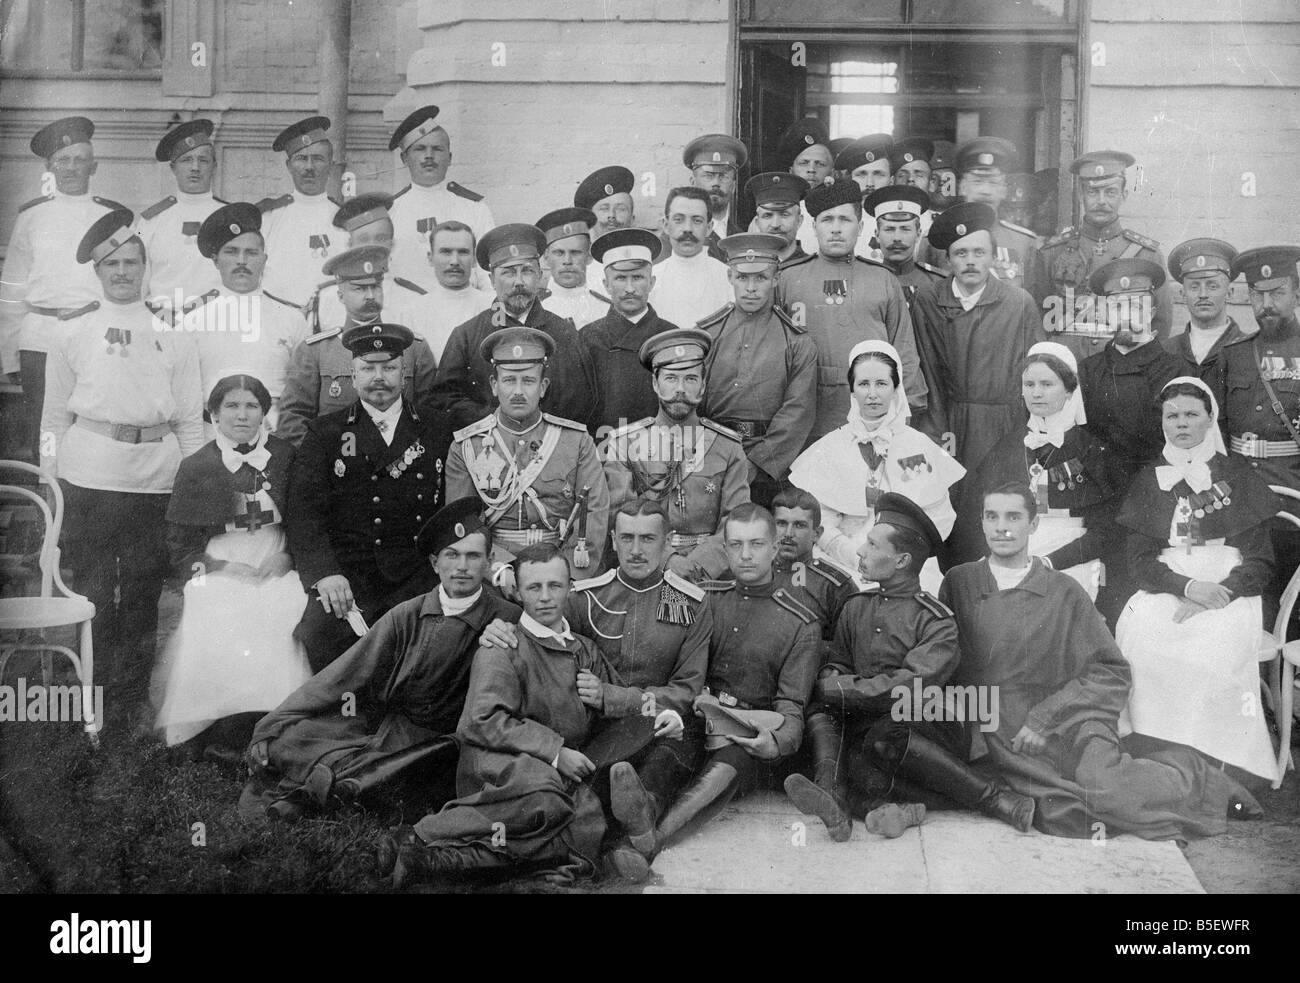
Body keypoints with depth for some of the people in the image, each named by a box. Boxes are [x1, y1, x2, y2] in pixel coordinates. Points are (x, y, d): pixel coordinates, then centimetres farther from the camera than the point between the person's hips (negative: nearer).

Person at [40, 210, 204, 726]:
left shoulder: (172, 334, 8)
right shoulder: (72, 331, 7)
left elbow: (191, 420, 9)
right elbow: (55, 413, 8)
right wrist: (49, 483, 2)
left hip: (155, 483, 1)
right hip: (86, 480, -1)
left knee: (142, 597, 7)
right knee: (92, 594, 4)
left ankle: (132, 702, 19)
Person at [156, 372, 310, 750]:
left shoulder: (285, 456, 9)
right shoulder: (196, 467, 7)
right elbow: (179, 546, 8)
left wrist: (287, 556, -6)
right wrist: (222, 567, -8)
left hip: (277, 569, 1)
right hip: (218, 572, 0)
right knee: (223, 633, -30)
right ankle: (225, 730, -15)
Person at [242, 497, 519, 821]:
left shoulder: (506, 619, -2)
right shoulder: (407, 615, 4)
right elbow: (344, 675, 3)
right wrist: (273, 727, -2)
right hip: (380, 728, 2)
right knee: (285, 736, -14)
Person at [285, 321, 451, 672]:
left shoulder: (436, 431, 15)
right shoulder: (324, 432, 12)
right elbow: (303, 511, 2)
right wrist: (324, 572, -14)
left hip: (416, 580, 1)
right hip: (344, 578, 0)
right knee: (321, 632, -29)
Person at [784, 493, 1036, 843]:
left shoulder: (937, 622, -6)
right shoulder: (856, 606, 12)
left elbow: (910, 687, -19)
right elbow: (835, 666, 12)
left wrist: (840, 690, -18)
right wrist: (830, 685, -13)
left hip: (928, 729, -5)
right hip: (865, 719, 5)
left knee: (883, 736, -36)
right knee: (820, 710, -22)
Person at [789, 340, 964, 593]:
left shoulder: (920, 446, 9)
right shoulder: (830, 448, 7)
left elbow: (941, 517, 7)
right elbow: (822, 525, 3)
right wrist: (857, 554, -13)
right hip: (848, 569, -1)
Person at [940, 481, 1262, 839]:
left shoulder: (1063, 592, 6)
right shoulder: (958, 583, 7)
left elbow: (1114, 674, 4)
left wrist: (1046, 716, -8)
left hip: (1067, 726, 1)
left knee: (1100, 782, -29)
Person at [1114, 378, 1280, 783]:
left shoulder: (1238, 476, 12)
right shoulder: (1149, 480, 16)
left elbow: (1261, 563, 6)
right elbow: (1140, 560, 7)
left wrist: (1221, 592, -13)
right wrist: (1188, 587, -12)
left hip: (1230, 593, -1)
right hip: (1164, 593, 1)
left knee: (1216, 646, -33)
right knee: (1140, 638, -30)